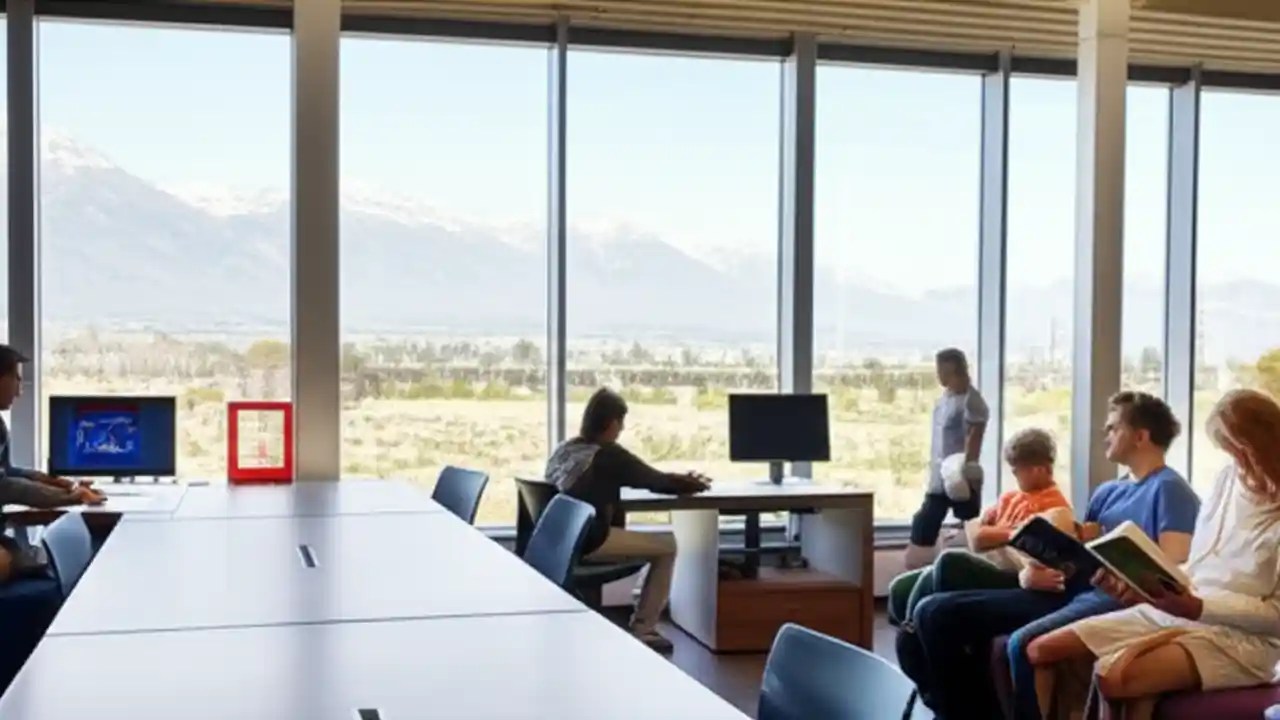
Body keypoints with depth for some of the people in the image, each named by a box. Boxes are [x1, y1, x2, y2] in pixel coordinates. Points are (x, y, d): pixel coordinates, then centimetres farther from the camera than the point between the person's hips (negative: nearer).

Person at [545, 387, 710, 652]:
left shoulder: (563, 449, 14)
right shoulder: (609, 454, -10)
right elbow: (657, 482, -1)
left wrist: (678, 479, 24)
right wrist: (693, 483, 20)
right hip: (588, 541, -8)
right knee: (667, 545, 7)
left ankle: (639, 623, 25)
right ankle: (642, 629, 8)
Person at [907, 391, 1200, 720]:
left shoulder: (1170, 489, 1)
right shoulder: (1107, 491, 26)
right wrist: (1030, 573, 1)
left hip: (1119, 600, -9)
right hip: (1068, 591, 9)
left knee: (1025, 643, -40)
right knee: (934, 613, -3)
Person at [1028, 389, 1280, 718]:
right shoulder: (1227, 479, 10)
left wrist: (1197, 607, -23)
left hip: (1244, 636, -8)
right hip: (1175, 611, 8)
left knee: (1114, 676, -33)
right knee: (1041, 650, -5)